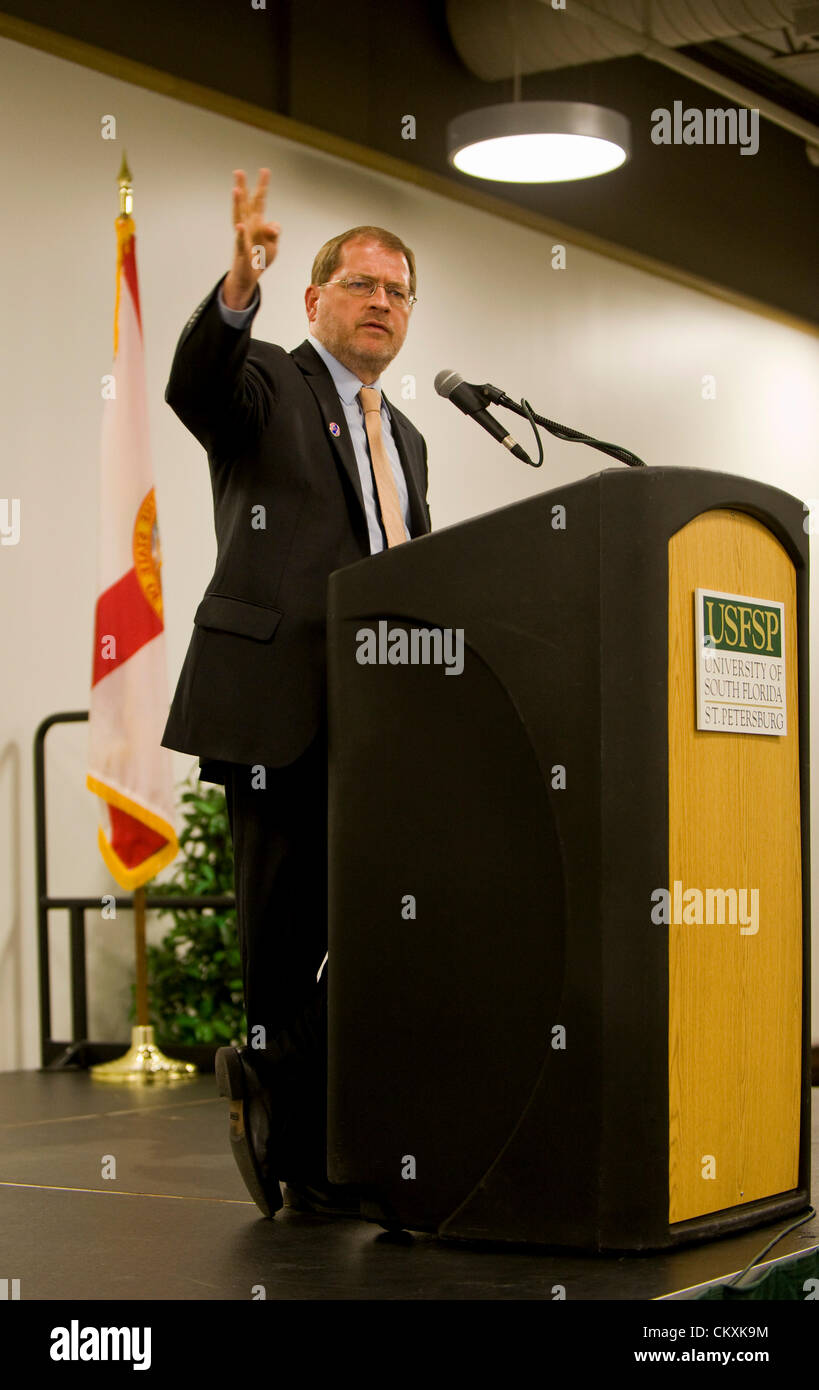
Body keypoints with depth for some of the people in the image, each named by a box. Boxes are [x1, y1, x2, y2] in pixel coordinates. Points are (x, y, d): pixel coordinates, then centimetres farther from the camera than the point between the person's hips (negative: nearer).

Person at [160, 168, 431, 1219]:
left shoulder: (405, 438, 26)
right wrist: (239, 285, -36)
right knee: (285, 935, -2)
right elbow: (193, 385, -18)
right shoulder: (266, 384, 6)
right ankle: (300, 1150, 13)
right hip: (279, 709, -6)